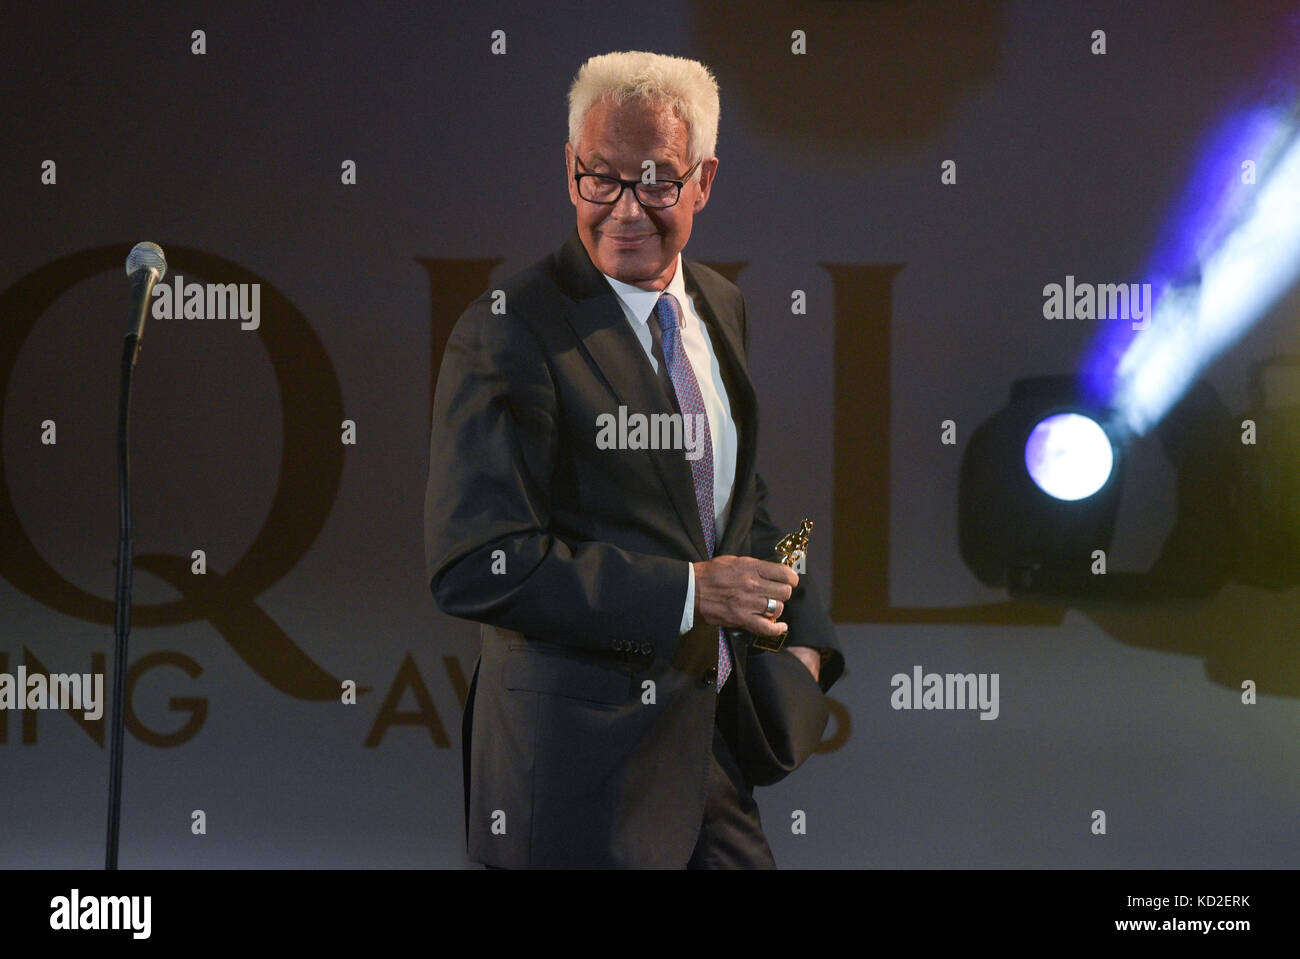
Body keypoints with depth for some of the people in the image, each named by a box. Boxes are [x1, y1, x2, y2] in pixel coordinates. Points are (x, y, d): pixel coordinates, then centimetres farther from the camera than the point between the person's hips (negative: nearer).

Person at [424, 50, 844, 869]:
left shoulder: (722, 309, 10)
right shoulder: (509, 333, -15)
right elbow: (474, 567, -22)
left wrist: (803, 640, 9)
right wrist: (690, 592, -22)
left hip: (715, 751, 7)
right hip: (583, 764, -7)